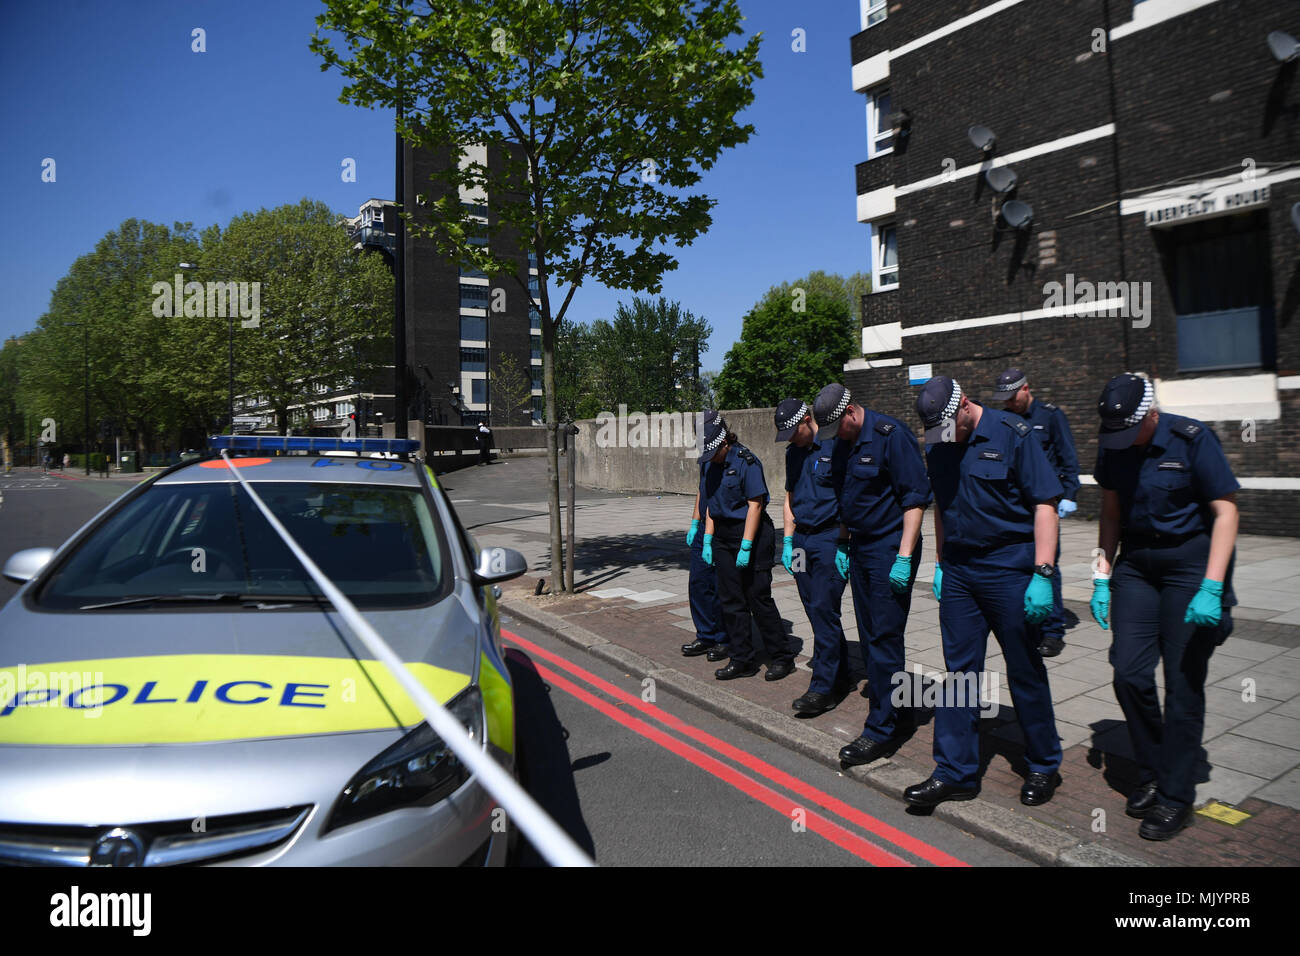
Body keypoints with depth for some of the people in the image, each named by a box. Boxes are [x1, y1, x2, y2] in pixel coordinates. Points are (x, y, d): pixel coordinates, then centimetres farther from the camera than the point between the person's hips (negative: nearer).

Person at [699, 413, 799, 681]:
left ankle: (783, 657, 14)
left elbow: (755, 505, -17)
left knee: (759, 599, -2)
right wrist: (707, 541, 8)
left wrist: (746, 547, -20)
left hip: (753, 536, -7)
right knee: (731, 600, 7)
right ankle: (743, 660, 17)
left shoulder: (746, 462, -15)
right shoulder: (711, 465, 8)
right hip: (724, 537, 8)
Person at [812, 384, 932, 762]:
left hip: (891, 549, -9)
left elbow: (915, 498, -17)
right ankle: (900, 714, 26)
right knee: (870, 636, 12)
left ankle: (881, 730, 4)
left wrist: (904, 557, -21)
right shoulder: (843, 443, 10)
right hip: (860, 547, 9)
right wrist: (843, 545, 18)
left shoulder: (891, 436, -15)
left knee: (884, 638, -5)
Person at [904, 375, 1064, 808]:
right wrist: (940, 565, 16)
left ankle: (1044, 767, 27)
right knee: (959, 670, 7)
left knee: (1025, 672, 8)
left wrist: (1042, 574, -17)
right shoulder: (938, 444, 6)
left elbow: (1045, 505, -12)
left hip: (1009, 569, -5)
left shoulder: (1012, 435, -11)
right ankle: (955, 772, 16)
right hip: (958, 569, 5)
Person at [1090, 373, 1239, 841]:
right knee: (1129, 673, 0)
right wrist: (1102, 578, 4)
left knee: (1183, 682, -1)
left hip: (1190, 563, -4)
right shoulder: (1111, 446, 0)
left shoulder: (1192, 439, -14)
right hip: (1135, 563, 4)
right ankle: (1152, 774, 21)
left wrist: (1211, 588, -19)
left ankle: (1176, 795, 12)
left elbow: (1226, 511, -12)